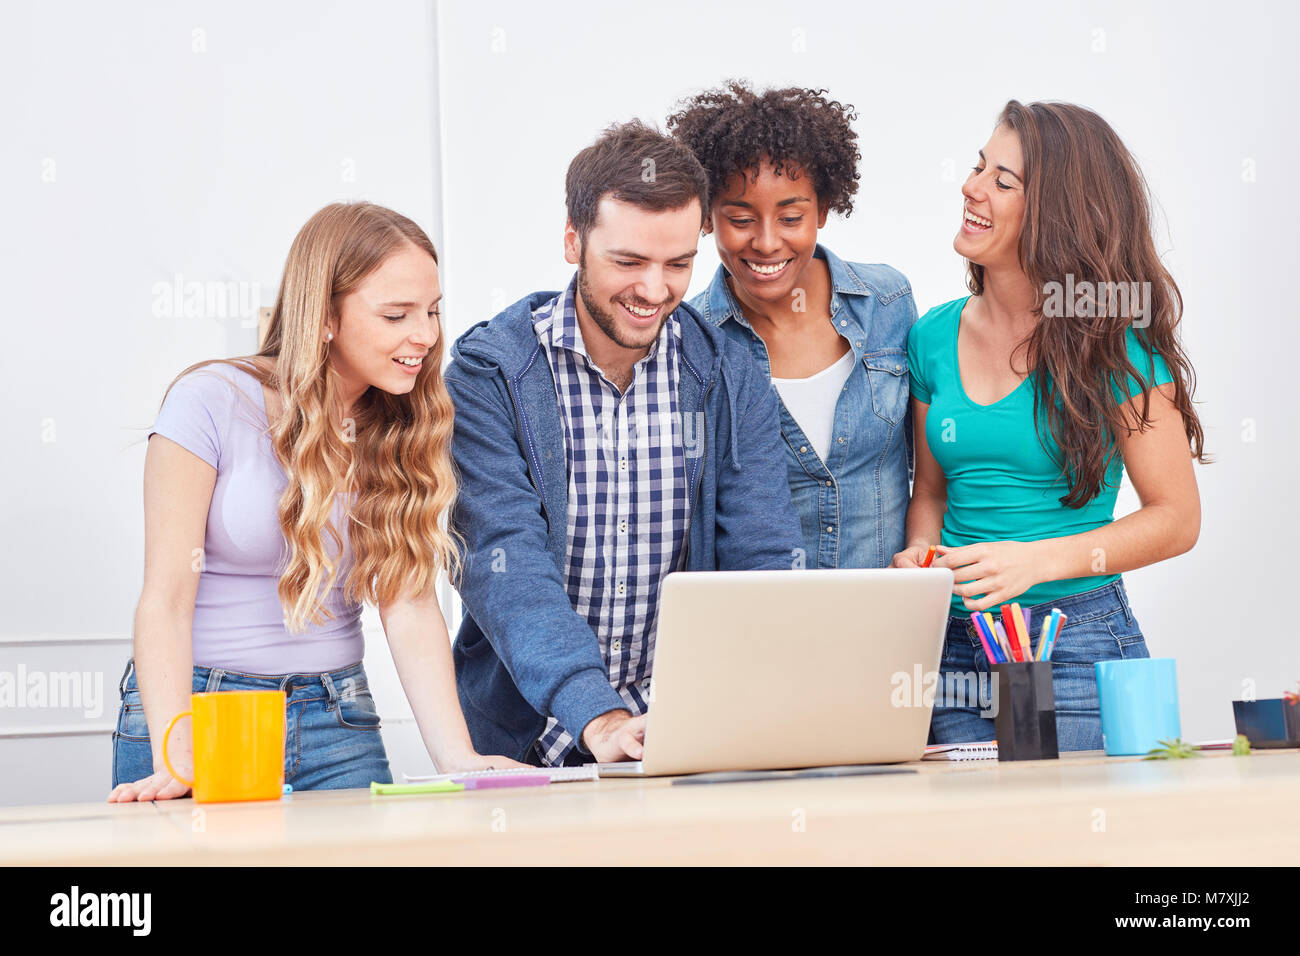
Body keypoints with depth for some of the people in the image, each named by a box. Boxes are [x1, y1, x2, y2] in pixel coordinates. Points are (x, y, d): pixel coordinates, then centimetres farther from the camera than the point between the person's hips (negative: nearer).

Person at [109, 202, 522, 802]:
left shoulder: (412, 426, 3)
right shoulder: (212, 404, -10)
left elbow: (411, 606, -5)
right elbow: (166, 600, -13)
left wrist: (458, 759, -19)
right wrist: (176, 761, -25)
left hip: (337, 724, 3)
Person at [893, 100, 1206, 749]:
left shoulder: (1114, 342, -8)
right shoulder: (934, 338, 6)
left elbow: (1177, 517, -7)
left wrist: (1037, 560, -17)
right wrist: (919, 552, -5)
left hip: (1076, 647, -4)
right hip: (954, 649, 4)